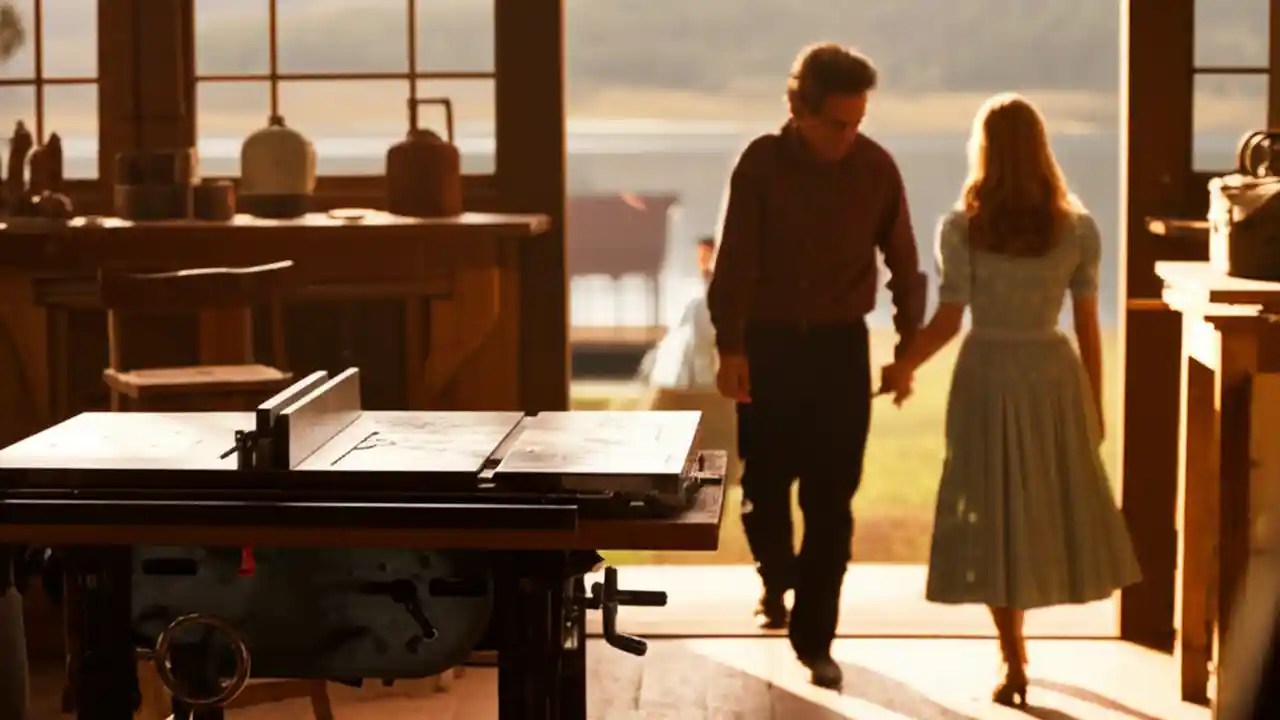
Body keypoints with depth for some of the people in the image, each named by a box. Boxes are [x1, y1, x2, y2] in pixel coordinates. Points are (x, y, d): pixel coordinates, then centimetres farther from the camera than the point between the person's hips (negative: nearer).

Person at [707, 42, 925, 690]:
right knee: (764, 482, 6)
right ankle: (777, 578, 38)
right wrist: (730, 347, -14)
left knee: (830, 499, -1)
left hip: (840, 347, 0)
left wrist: (908, 347, 0)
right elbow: (734, 260, -8)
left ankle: (814, 636, 8)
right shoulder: (762, 162, -8)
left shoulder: (876, 167, -4)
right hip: (768, 343, 0)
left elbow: (903, 264, 3)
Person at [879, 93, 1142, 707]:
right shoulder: (1078, 228, -3)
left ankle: (1014, 662, 9)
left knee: (994, 517, 7)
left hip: (987, 374, -1)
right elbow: (1088, 327, -1)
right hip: (1054, 374, 2)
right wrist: (1095, 404, 9)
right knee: (1049, 505, 17)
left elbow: (947, 321, -8)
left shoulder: (960, 228, -7)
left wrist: (902, 368, 8)